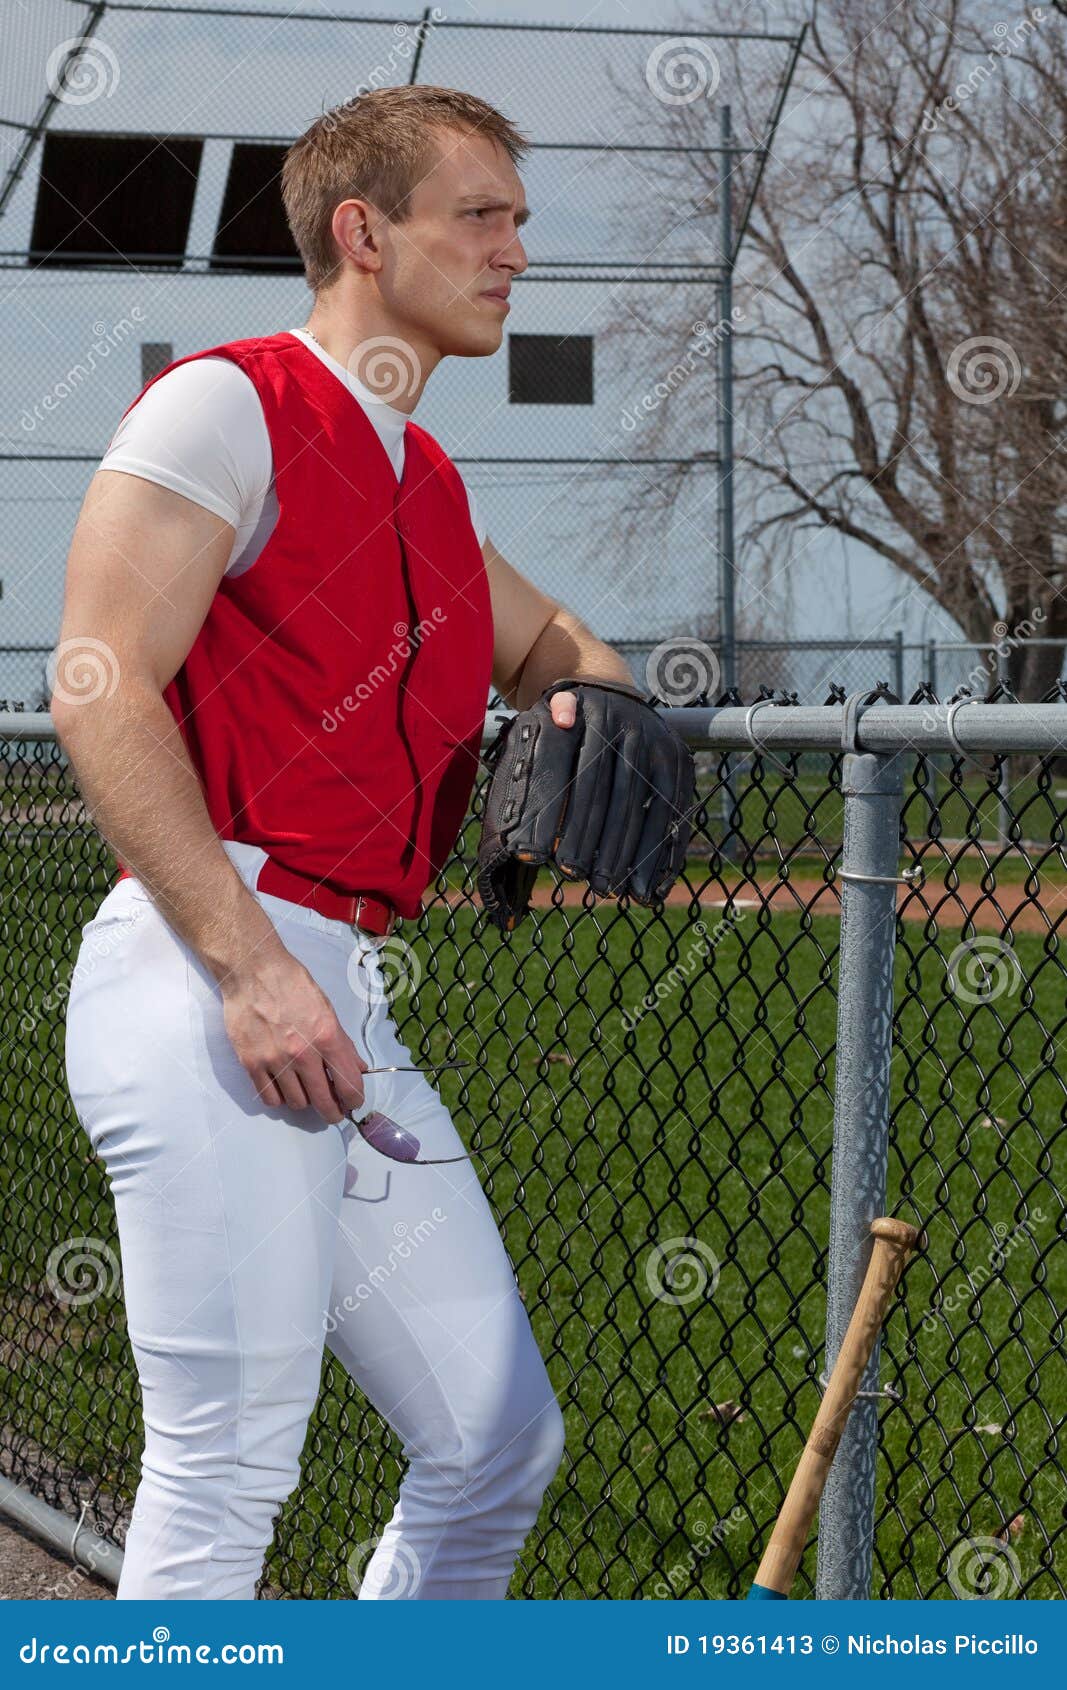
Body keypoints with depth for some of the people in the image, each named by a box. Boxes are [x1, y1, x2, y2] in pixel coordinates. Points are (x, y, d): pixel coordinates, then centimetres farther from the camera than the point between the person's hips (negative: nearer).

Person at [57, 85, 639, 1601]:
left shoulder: (427, 484, 22)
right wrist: (248, 964, -21)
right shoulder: (229, 404, -3)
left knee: (501, 1445, 10)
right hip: (197, 973, -9)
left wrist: (581, 698, 11)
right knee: (228, 1472, -10)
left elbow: (557, 644, 38)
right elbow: (99, 695, -12)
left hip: (346, 1006, 9)